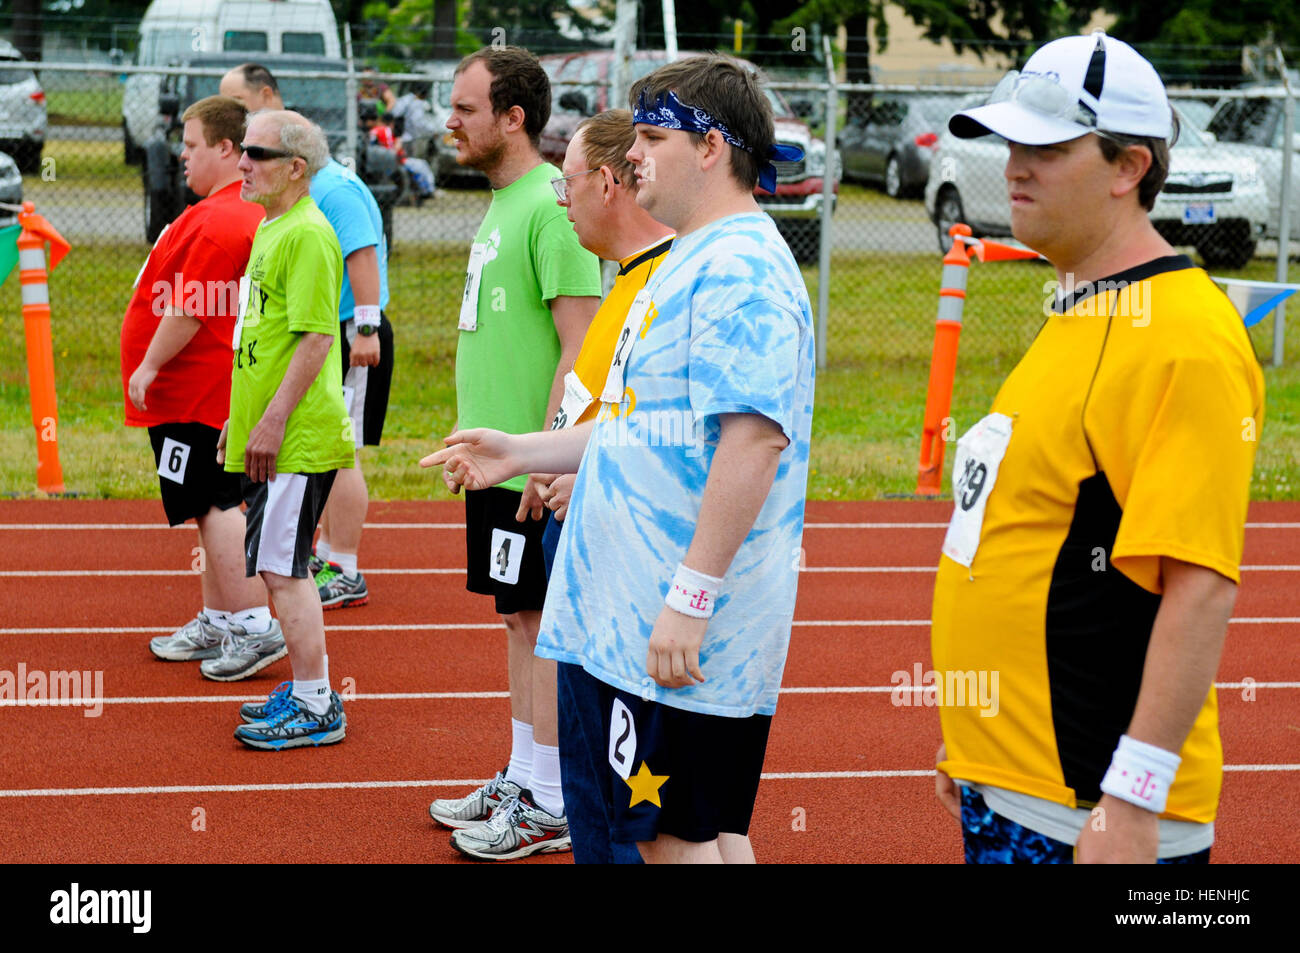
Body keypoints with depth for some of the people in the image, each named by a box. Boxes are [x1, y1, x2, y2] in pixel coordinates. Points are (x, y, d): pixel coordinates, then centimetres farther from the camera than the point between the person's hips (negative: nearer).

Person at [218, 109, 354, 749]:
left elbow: (316, 337, -21)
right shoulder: (270, 228, 16)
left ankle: (314, 708, 1)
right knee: (278, 565, 15)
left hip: (297, 438, -10)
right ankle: (309, 689, 25)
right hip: (269, 435, 10)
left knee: (281, 567, -7)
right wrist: (241, 417, 23)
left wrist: (273, 421, -21)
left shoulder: (308, 235, -15)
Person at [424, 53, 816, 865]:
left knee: (672, 836, -4)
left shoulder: (739, 267, -17)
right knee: (711, 830, 16)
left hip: (684, 634, -10)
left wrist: (690, 597, -26)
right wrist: (522, 453, 21)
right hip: (635, 618, 10)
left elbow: (754, 438, -26)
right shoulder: (693, 261, 18)